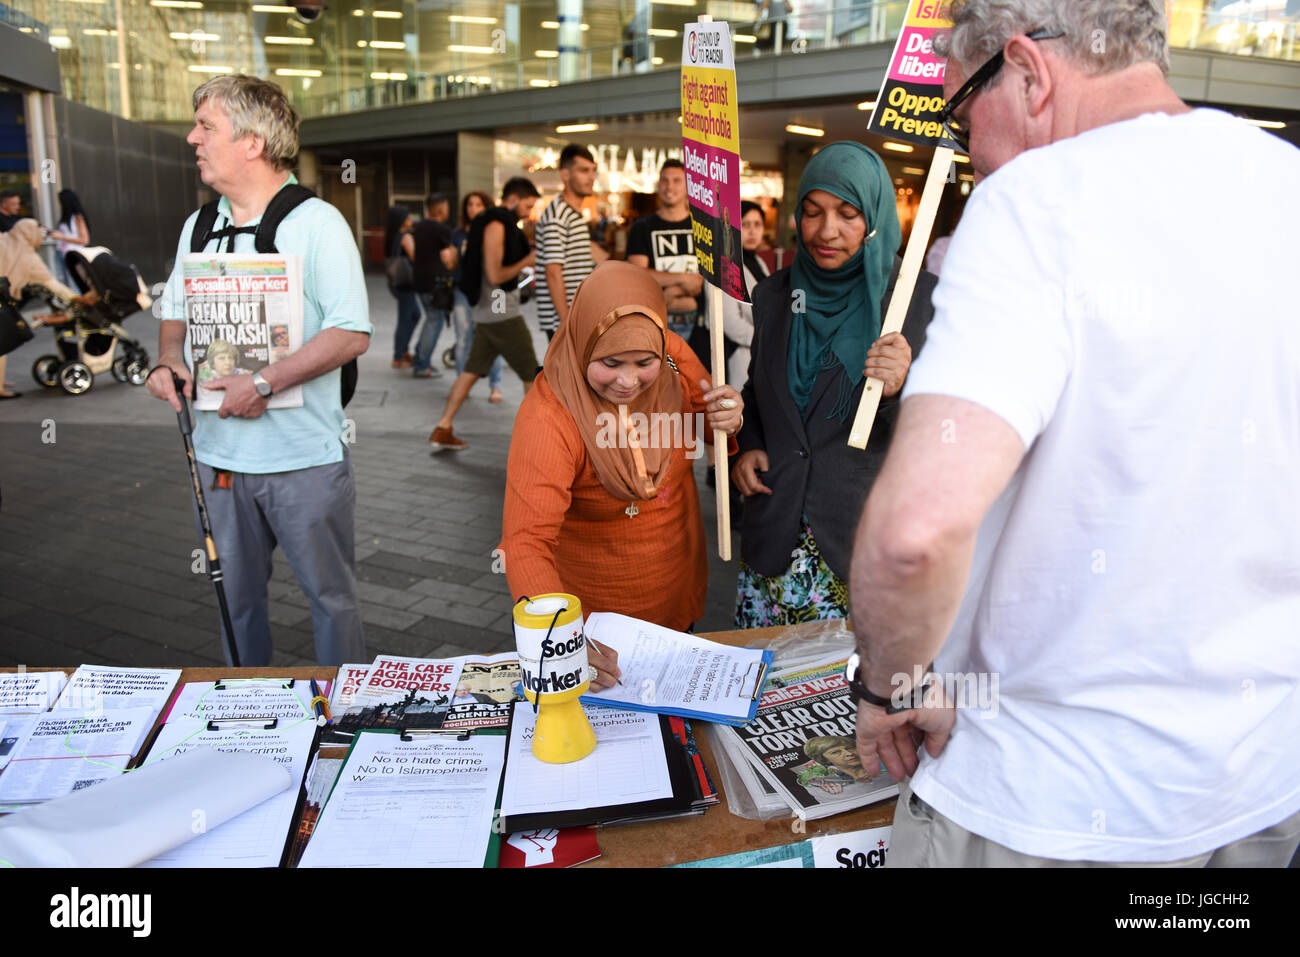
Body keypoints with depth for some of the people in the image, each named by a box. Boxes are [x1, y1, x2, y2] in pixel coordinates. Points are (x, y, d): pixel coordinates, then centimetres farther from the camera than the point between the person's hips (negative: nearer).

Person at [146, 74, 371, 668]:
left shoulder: (317, 223, -8)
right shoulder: (197, 227, 12)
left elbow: (352, 333, -16)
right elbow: (176, 312, 22)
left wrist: (264, 383, -21)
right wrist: (169, 361, 1)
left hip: (303, 456, -6)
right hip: (218, 450, 6)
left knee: (330, 593, 7)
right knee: (236, 594, 17)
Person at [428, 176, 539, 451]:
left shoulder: (504, 223, 16)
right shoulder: (496, 224, -15)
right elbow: (495, 275, -19)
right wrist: (527, 261, -9)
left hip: (487, 312, 10)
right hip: (501, 313, -10)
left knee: (472, 371, 10)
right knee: (532, 374, -1)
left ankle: (442, 431, 13)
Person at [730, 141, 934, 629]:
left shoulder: (920, 298, -4)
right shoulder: (774, 295, 9)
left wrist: (899, 390, -23)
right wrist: (747, 447, 4)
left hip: (867, 532, -3)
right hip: (775, 530, 4)